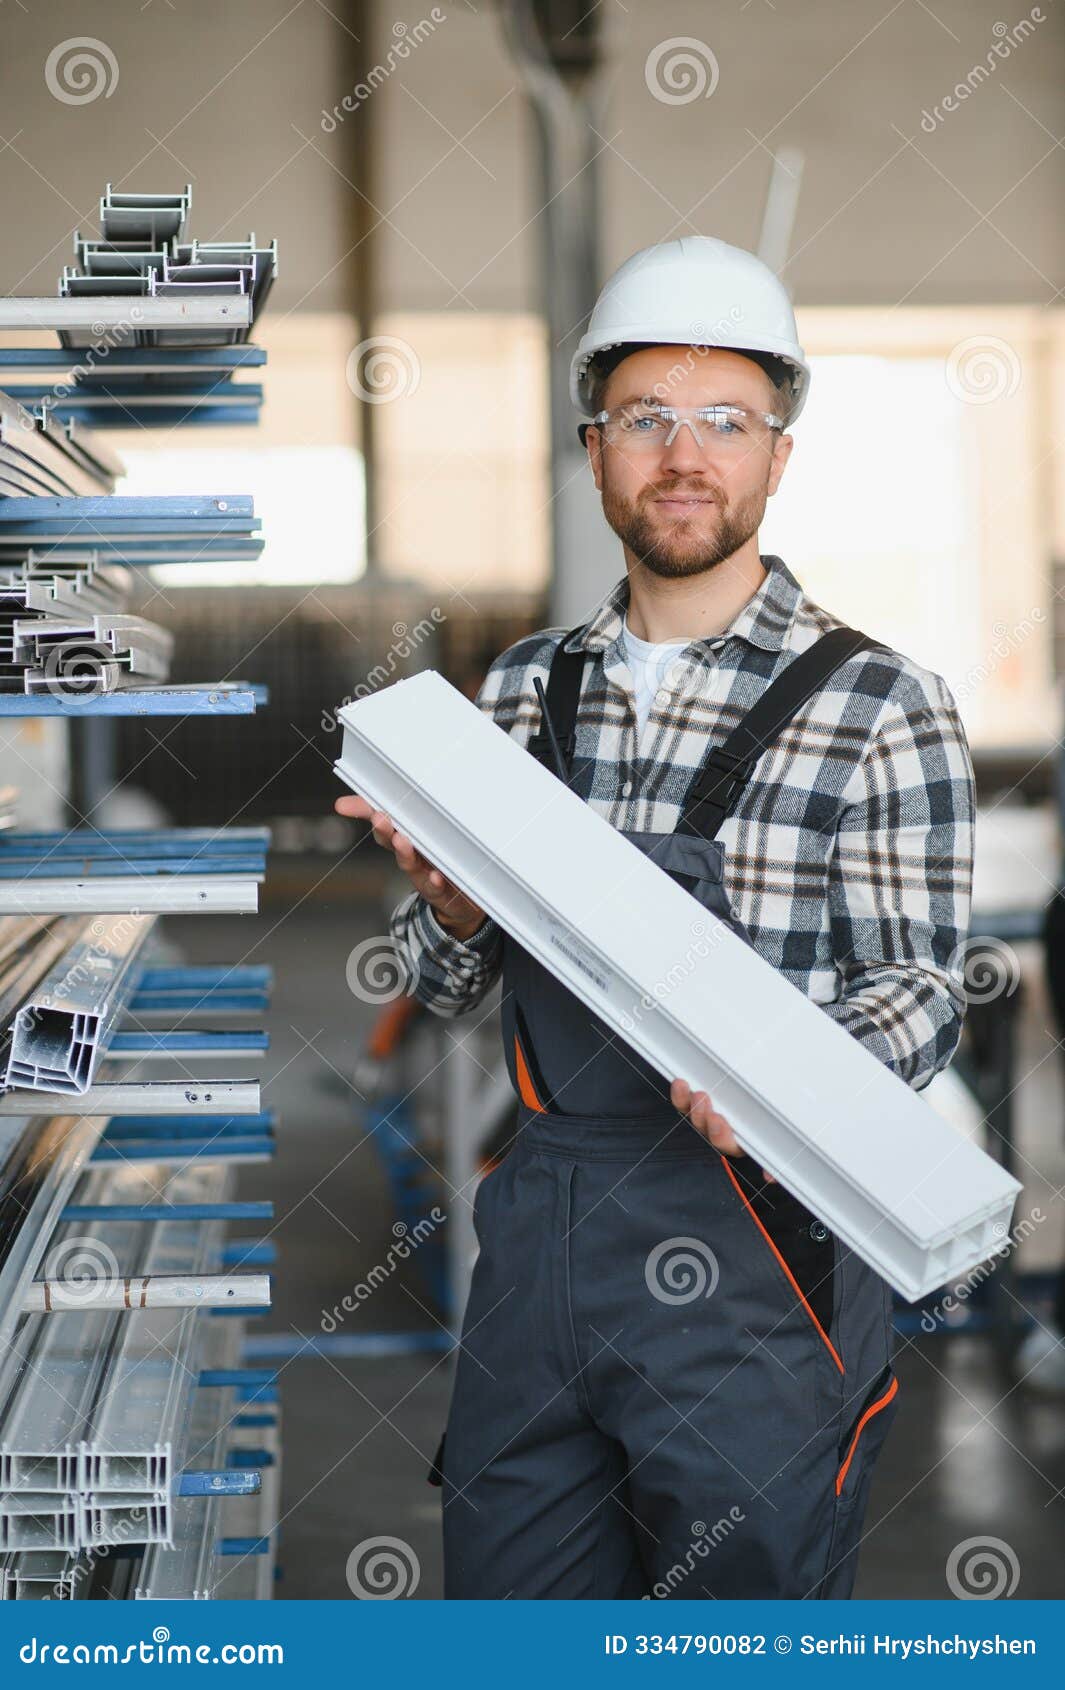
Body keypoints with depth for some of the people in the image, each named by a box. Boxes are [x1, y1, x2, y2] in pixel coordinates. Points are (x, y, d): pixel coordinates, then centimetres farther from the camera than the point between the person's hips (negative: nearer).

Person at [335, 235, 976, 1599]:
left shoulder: (879, 706, -6)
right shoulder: (524, 689, 8)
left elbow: (918, 985, -4)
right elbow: (444, 987, 13)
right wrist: (449, 901, -9)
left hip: (755, 1260, -4)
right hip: (536, 1228, 4)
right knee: (506, 1598, 13)